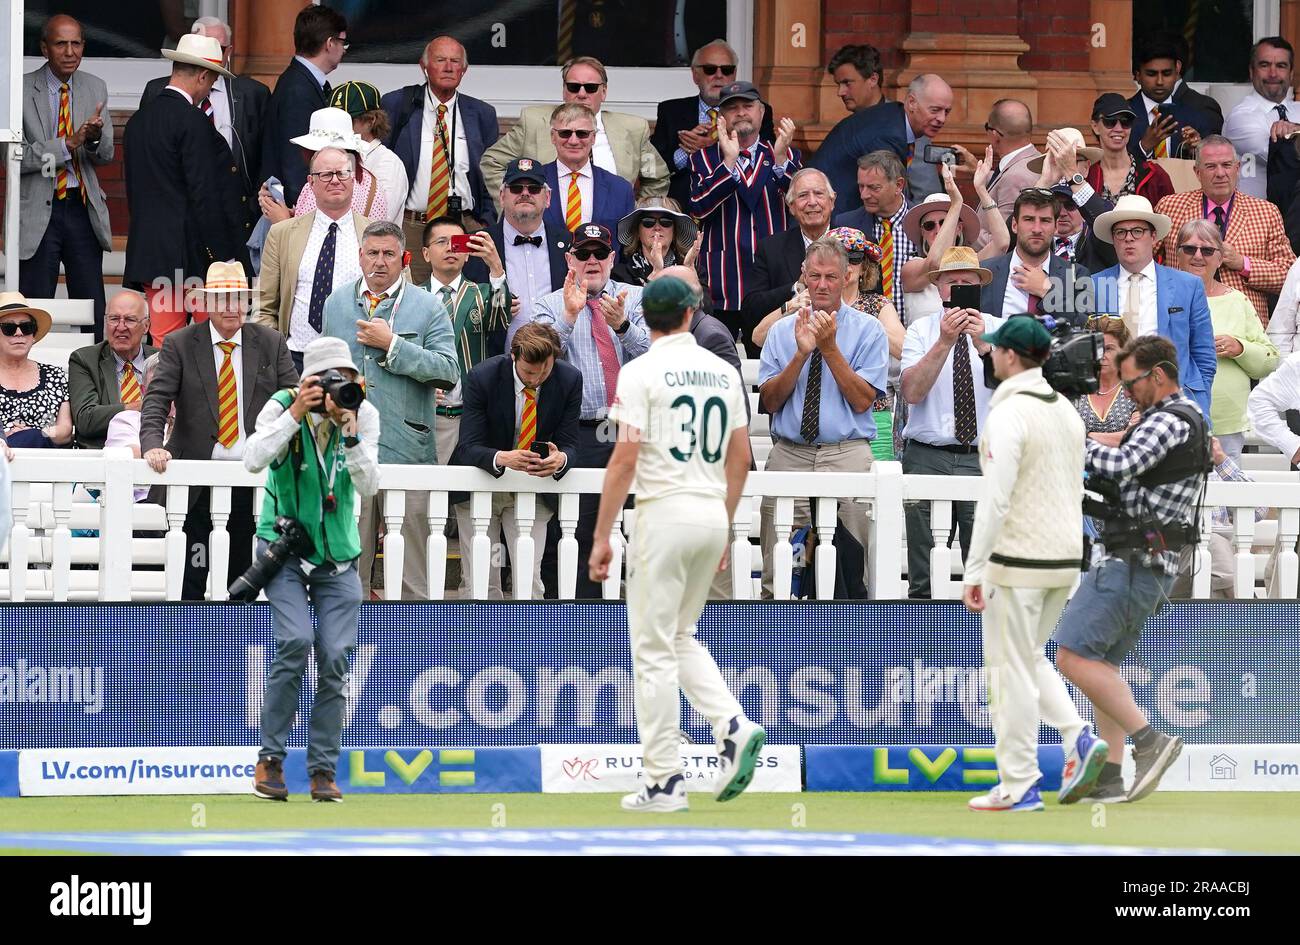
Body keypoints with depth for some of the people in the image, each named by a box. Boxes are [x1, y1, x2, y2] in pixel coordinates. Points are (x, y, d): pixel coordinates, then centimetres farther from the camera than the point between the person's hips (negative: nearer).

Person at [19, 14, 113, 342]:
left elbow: (105, 156, 6)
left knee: (93, 312, 4)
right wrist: (68, 144, -21)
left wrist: (95, 137, -18)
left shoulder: (95, 88, 8)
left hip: (83, 208, 4)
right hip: (38, 213, -4)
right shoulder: (21, 90, -6)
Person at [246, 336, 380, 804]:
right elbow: (254, 460, -27)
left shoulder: (364, 414, -6)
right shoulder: (281, 406, -12)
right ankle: (270, 758, -9)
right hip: (285, 546, -3)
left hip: (337, 552, 3)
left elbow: (368, 486, -14)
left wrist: (350, 432, -25)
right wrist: (296, 413, -31)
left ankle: (324, 769, 6)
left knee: (335, 656, -5)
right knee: (295, 640, -22)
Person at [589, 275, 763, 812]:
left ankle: (666, 782, -2)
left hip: (665, 514, -6)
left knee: (653, 647, -1)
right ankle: (734, 727, -1)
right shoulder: (722, 371, 10)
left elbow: (625, 460, -12)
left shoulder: (642, 372, -8)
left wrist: (602, 537, -8)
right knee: (680, 636, 21)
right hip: (712, 515, 6)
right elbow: (740, 459, 13)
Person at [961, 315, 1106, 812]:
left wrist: (974, 571, -18)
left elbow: (995, 500, -21)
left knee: (1011, 670, 0)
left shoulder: (1008, 414, -15)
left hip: (1017, 564, -8)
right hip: (1065, 561, 8)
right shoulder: (1067, 411, 11)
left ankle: (1018, 786, 2)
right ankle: (1078, 738, 3)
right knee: (1030, 659, 22)